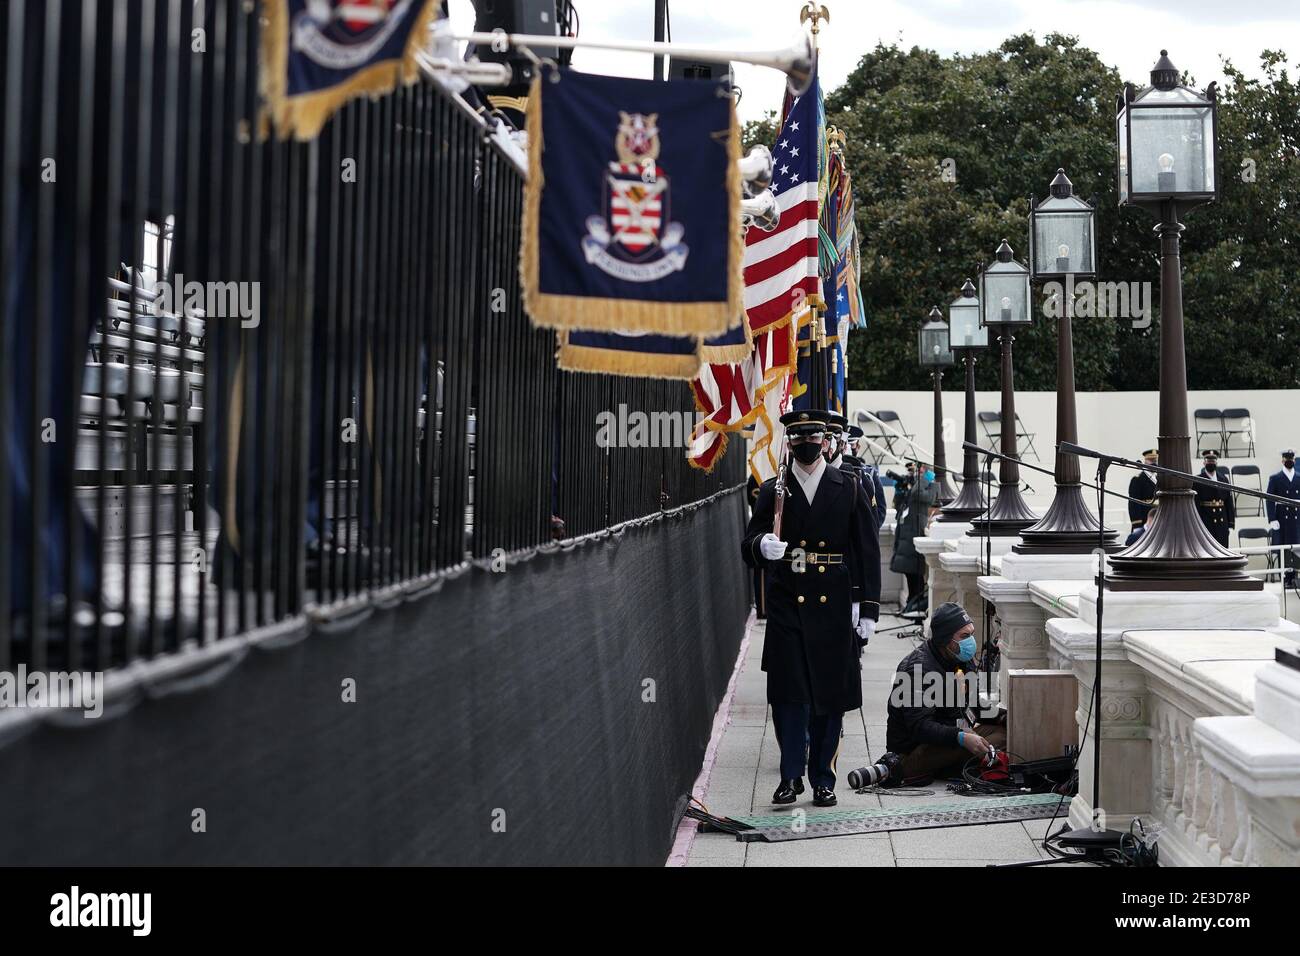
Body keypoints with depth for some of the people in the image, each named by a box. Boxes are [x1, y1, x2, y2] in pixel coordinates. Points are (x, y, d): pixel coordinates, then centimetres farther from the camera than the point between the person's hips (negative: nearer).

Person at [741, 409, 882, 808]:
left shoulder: (848, 488, 6)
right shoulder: (772, 491, 6)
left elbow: (867, 551, 6)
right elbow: (748, 546, 2)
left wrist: (868, 608, 1)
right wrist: (762, 546, -23)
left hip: (834, 608, 0)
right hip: (786, 606, 0)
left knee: (831, 695, 5)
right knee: (788, 694, -3)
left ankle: (823, 778, 16)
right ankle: (791, 775, 8)